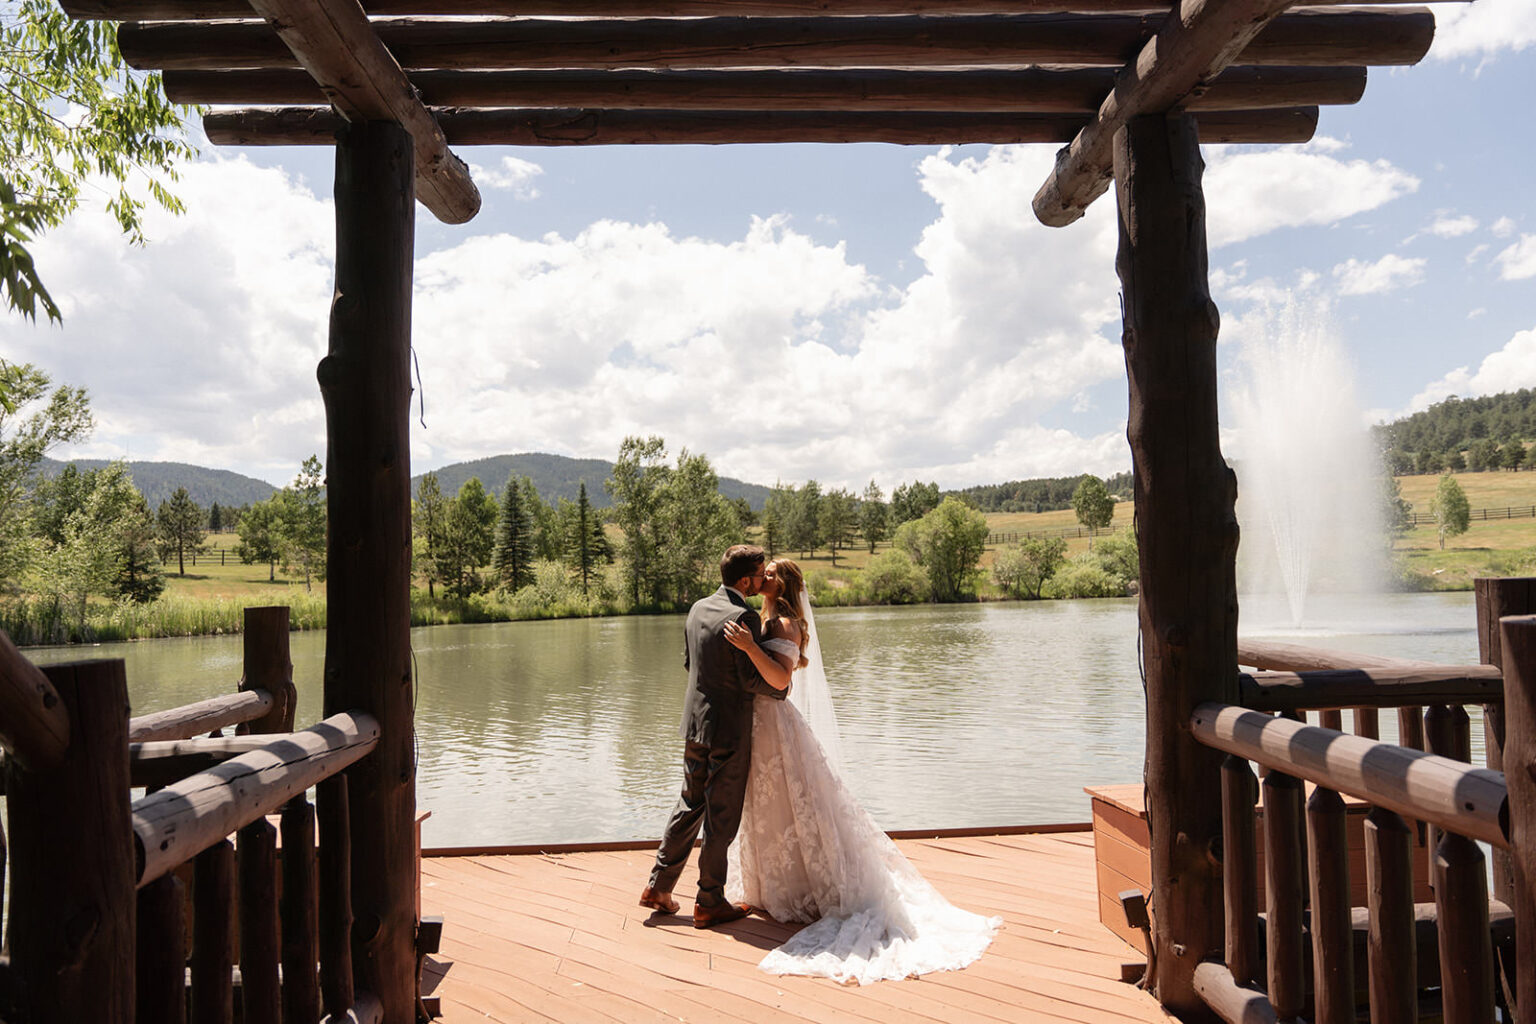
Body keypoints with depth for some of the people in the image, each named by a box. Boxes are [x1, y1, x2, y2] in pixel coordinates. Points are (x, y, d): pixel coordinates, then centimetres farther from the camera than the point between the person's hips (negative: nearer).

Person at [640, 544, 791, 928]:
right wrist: (782, 689, -2)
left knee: (689, 806, 19)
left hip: (695, 723, 7)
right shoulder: (744, 617, -20)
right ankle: (710, 903, 17)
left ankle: (659, 887, 24)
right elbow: (751, 679, -20)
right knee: (721, 818, 5)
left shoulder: (698, 608, 5)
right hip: (729, 730, -7)